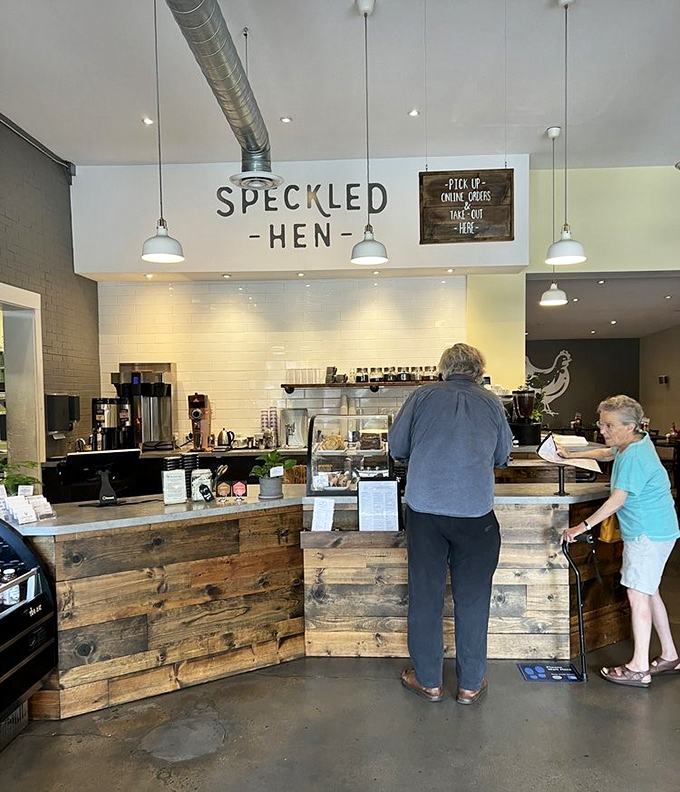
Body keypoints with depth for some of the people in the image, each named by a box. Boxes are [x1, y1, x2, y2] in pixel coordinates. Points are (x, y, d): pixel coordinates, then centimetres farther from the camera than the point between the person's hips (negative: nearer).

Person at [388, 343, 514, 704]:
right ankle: (470, 684, 26)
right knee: (472, 598, 14)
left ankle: (428, 681, 26)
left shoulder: (422, 396, 2)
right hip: (474, 512, 1)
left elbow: (396, 447, 6)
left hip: (424, 508, 0)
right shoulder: (491, 403, 5)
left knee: (425, 595, 13)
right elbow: (502, 456, 16)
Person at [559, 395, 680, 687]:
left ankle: (639, 668, 4)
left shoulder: (633, 457, -22)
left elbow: (618, 500, -26)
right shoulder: (638, 441, 9)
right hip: (654, 531, 10)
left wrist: (582, 526, -25)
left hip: (648, 535, -10)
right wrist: (572, 455, 27)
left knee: (638, 596, -5)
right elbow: (607, 453, 29)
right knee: (648, 594, 17)